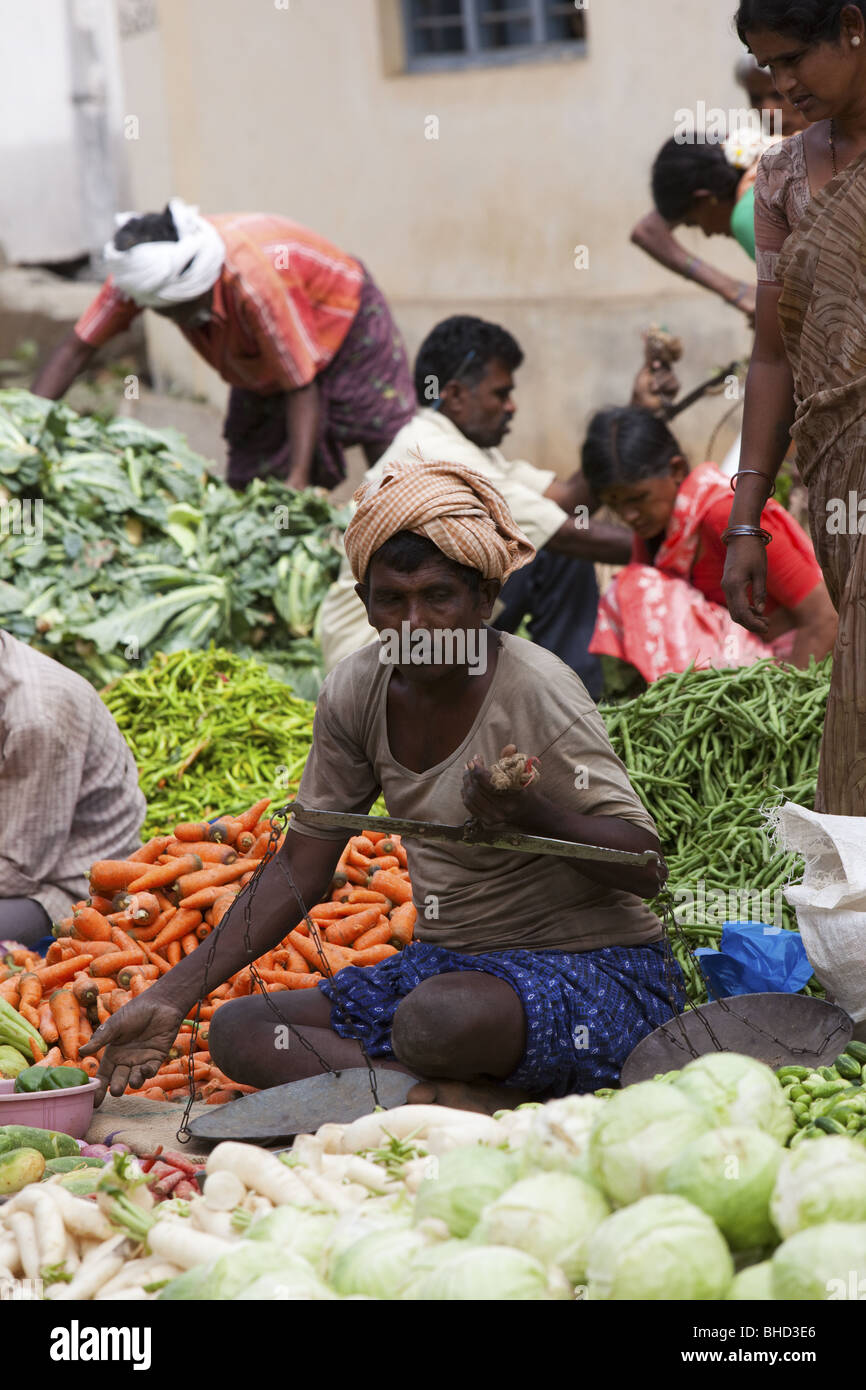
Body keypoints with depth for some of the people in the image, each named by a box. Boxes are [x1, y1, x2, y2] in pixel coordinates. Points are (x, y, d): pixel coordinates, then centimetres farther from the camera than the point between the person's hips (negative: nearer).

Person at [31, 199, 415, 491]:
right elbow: (76, 348, -20)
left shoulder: (255, 282, -42)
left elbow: (301, 388, -34)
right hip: (262, 371, 6)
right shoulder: (142, 272, -28)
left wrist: (298, 480, -42)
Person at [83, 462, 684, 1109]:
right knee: (236, 1031, -8)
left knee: (435, 1019, -39)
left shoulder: (535, 691, -18)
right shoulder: (357, 692, 0)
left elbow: (645, 867, -19)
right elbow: (300, 870, 6)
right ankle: (473, 1097, -20)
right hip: (450, 960, 8)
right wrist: (173, 996, 0)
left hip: (596, 971, -8)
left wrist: (531, 813, -38)